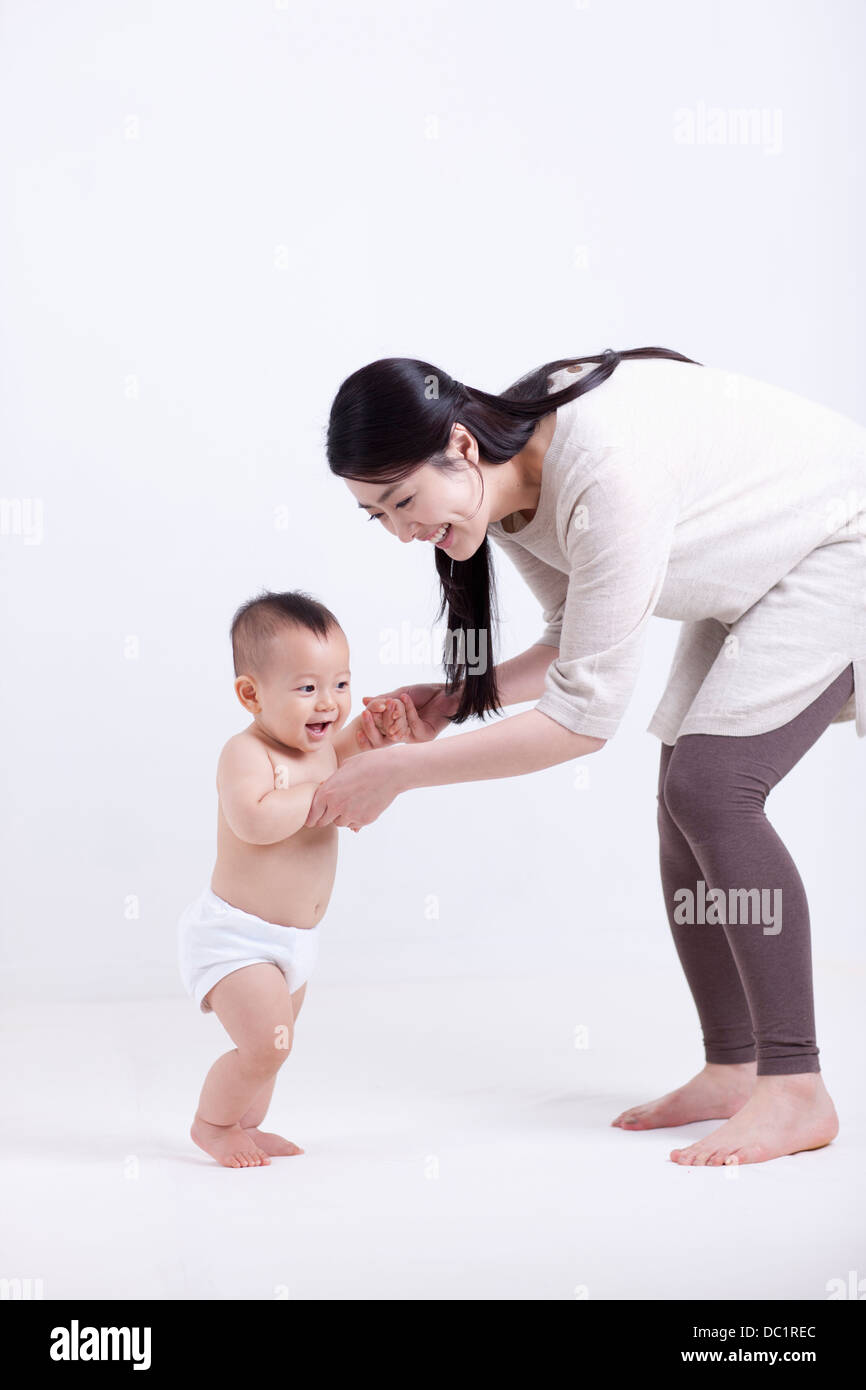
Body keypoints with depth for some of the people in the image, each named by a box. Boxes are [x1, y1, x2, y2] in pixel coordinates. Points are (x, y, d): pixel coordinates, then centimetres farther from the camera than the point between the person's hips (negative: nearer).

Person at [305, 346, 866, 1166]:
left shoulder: (607, 472, -36)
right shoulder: (505, 490, -8)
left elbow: (586, 716, -32)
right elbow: (576, 643, 7)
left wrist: (400, 771, -28)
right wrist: (458, 698, -8)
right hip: (755, 580, 9)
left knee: (710, 786, -19)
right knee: (683, 804, 2)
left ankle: (796, 1090, -13)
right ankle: (731, 1069, 12)